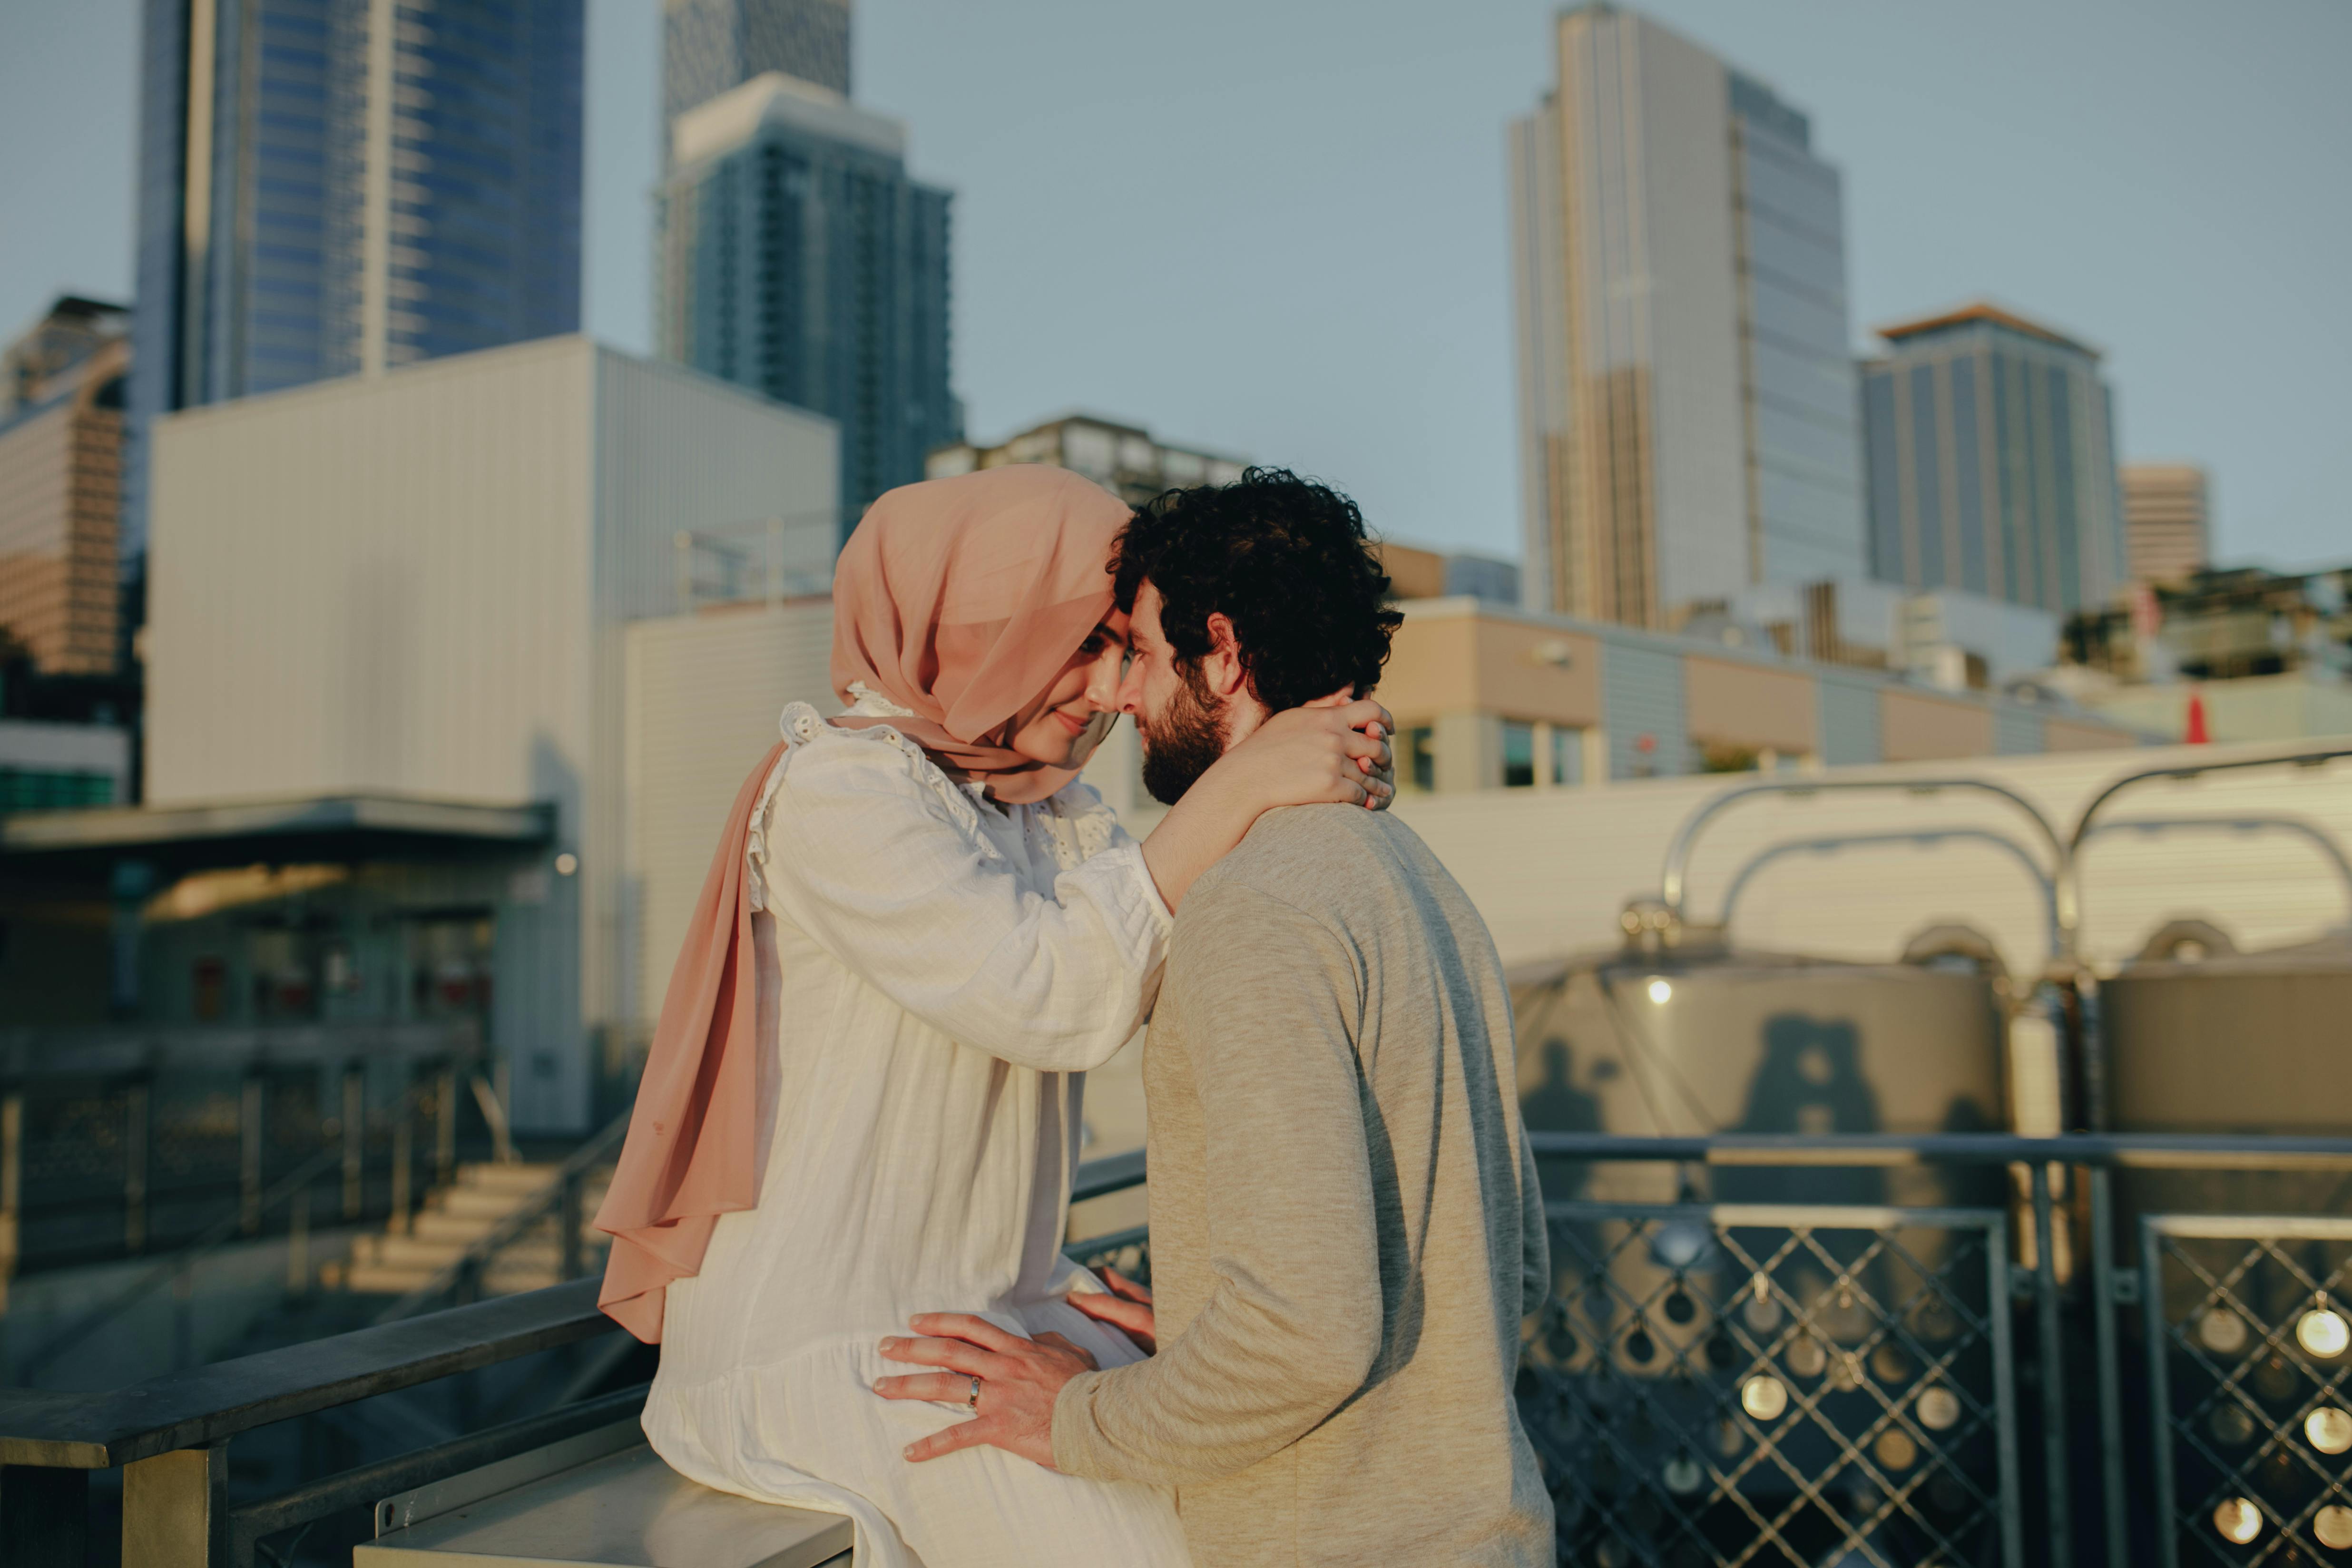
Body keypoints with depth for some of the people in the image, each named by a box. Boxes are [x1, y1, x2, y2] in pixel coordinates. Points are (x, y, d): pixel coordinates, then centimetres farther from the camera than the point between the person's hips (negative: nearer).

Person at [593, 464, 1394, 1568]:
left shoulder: (1051, 810, 9)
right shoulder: (838, 789, -16)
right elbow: (1043, 995, -27)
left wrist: (1317, 805, -16)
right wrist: (1239, 789, -27)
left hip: (998, 1312, 8)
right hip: (822, 1352, -7)